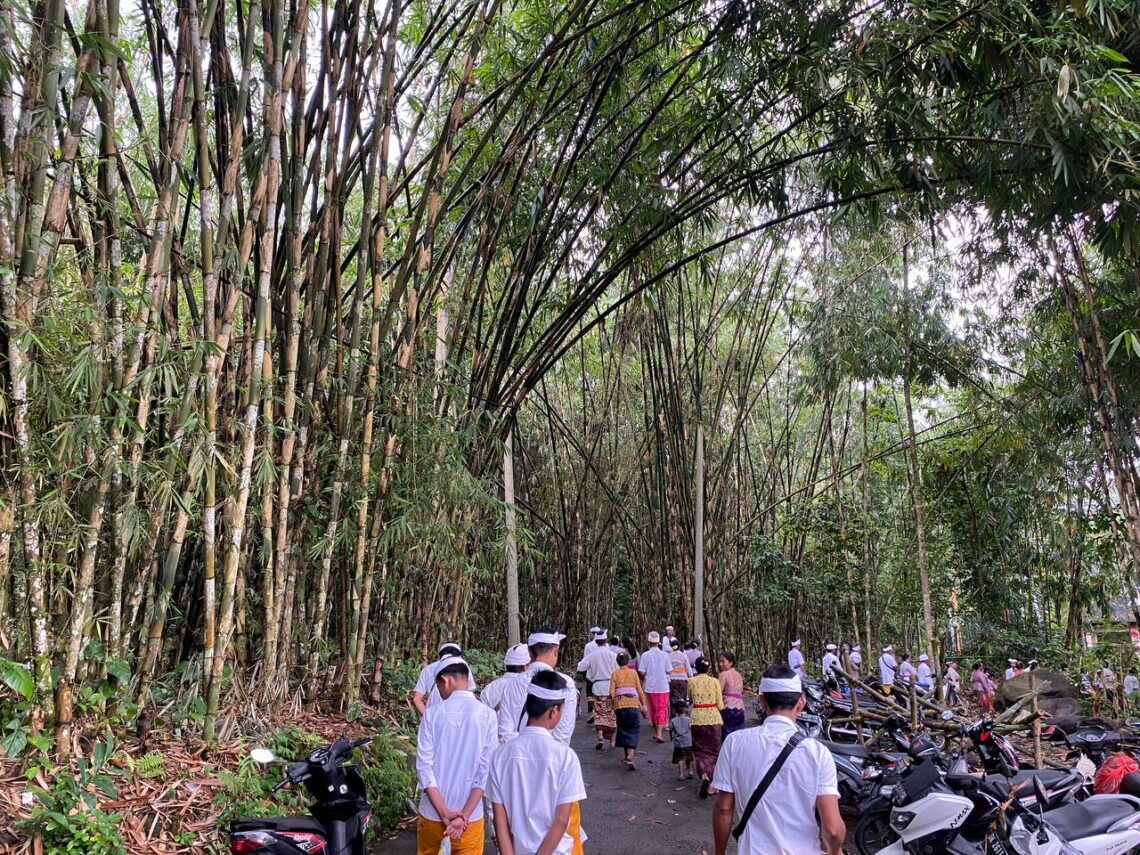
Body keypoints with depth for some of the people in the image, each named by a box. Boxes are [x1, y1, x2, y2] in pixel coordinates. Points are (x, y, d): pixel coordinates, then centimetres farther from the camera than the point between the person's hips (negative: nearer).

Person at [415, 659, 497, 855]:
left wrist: (444, 813, -11)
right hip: (470, 817, 0)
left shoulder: (432, 712, -8)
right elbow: (486, 770, -11)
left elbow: (424, 766, -11)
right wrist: (464, 815, -11)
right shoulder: (487, 715, -7)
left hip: (432, 814, 0)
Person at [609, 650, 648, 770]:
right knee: (634, 730, 4)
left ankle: (627, 754, 24)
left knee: (623, 729, 18)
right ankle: (630, 756, -14)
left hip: (620, 705, 1)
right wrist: (644, 705, 9)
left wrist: (614, 704, 9)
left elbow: (612, 692, -4)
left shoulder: (614, 674, 3)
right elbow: (640, 690, 2)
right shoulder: (633, 672, 3)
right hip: (633, 704, -1)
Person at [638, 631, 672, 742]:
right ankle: (660, 733, -10)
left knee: (653, 710, 16)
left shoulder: (645, 655, -7)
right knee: (662, 710, 2)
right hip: (663, 686, -1)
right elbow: (668, 671, -4)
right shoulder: (664, 655, -7)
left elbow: (642, 672, -8)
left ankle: (657, 732, 25)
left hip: (650, 686, 1)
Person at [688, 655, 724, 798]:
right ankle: (711, 783, 12)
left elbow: (689, 700, 9)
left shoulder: (691, 681, -3)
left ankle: (704, 775, -12)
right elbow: (720, 705, -2)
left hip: (697, 719, 0)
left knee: (700, 750, 12)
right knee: (713, 750, 14)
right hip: (714, 719, 0)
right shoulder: (714, 681, -4)